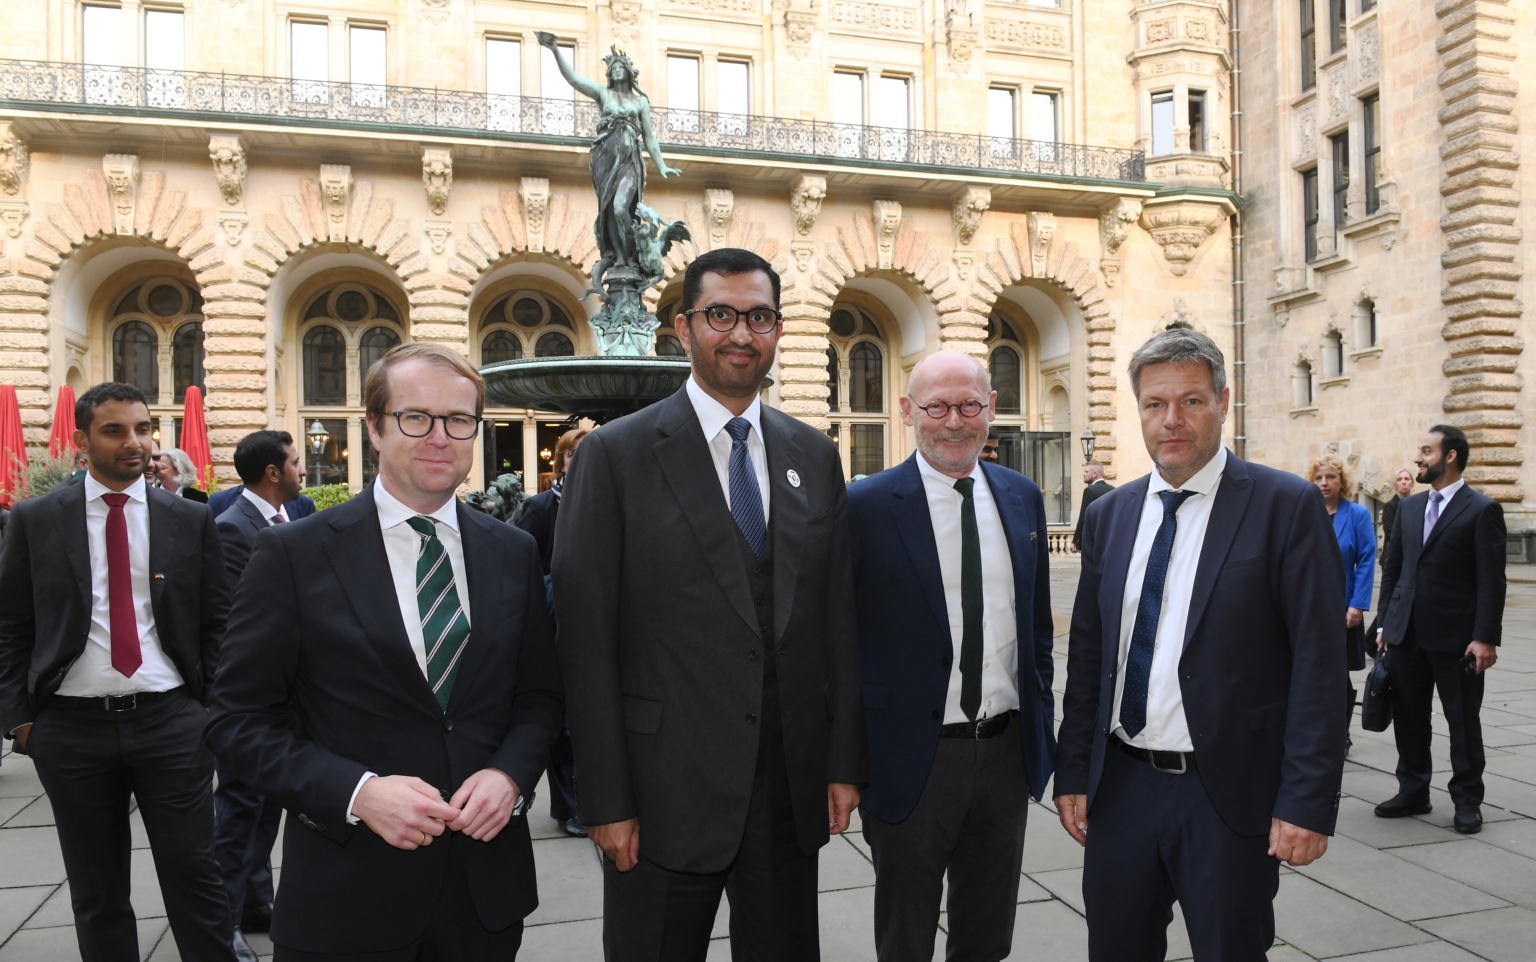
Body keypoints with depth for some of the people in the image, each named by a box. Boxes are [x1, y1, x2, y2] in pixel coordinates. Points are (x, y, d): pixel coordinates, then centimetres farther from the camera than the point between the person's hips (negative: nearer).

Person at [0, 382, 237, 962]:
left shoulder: (191, 521, 3)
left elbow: (218, 623, 7)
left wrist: (211, 706, 0)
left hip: (171, 721, 0)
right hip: (72, 725, 1)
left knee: (193, 877, 2)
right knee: (96, 892, 13)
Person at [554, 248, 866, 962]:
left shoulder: (814, 456, 7)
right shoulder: (617, 454, -6)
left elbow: (838, 615, 8)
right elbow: (586, 640, -9)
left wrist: (845, 762, 5)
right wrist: (606, 802, -10)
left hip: (793, 788, 4)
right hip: (665, 791, -3)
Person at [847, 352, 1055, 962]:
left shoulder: (1022, 498, 5)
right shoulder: (866, 507, -12)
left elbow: (1038, 625, 13)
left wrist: (1041, 726, 11)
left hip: (1007, 752, 5)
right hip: (913, 759, -4)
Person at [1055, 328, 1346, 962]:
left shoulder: (1287, 506, -7)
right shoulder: (1109, 515, 6)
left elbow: (1318, 664, -10)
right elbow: (1086, 654, 9)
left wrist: (1308, 802, -14)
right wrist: (1073, 772, 6)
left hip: (1228, 793, -4)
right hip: (1121, 786, 4)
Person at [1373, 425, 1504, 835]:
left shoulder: (1482, 510, -7)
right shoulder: (1409, 507, 11)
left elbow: (1491, 579, -11)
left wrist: (1485, 637, -15)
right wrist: (1386, 622, 10)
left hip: (1455, 638, -5)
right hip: (1407, 633, 6)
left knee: (1463, 721, 6)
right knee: (1408, 717, 12)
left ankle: (1467, 801, 19)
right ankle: (1413, 792, 24)